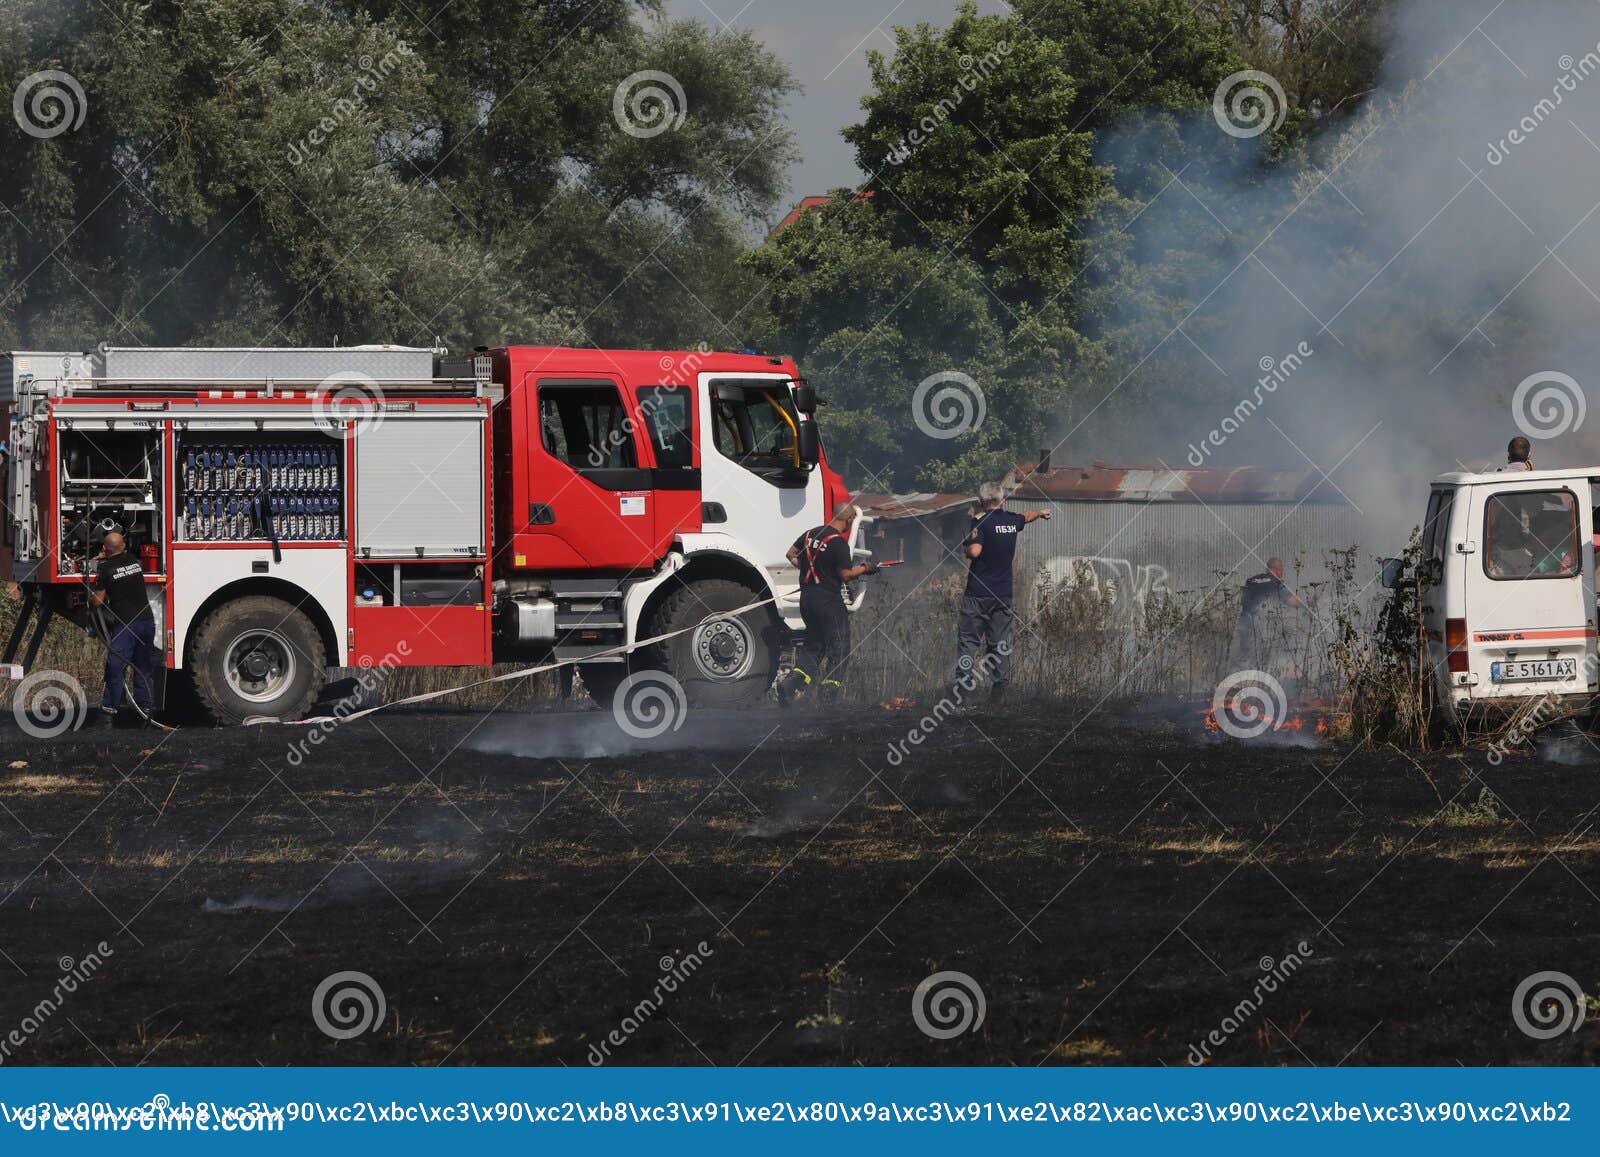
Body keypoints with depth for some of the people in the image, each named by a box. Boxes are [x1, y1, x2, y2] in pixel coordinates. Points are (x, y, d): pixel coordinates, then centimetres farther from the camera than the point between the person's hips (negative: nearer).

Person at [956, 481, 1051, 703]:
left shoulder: (981, 521, -11)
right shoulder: (1011, 520, 7)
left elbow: (974, 551, -24)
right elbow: (1026, 516, 31)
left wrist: (968, 548, 0)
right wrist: (1041, 513, 53)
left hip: (978, 593, -5)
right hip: (1004, 593, 5)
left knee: (968, 639, -1)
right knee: (1000, 643, 8)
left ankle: (963, 681, -9)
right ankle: (1000, 685, 3)